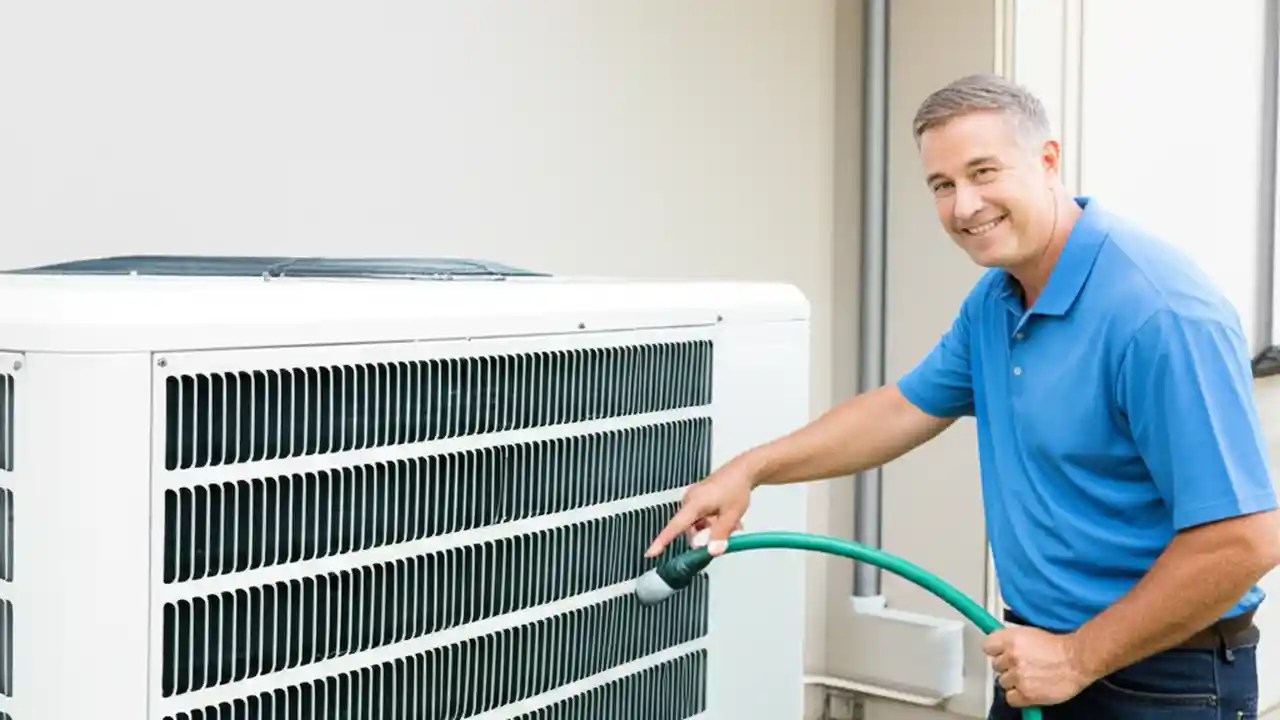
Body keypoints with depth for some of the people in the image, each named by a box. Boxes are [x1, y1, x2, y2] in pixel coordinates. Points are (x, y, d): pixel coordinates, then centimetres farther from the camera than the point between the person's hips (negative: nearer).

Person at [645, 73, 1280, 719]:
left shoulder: (1159, 310, -24)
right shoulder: (996, 300, 4)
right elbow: (907, 406, 16)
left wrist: (1079, 658, -19)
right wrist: (750, 470, 9)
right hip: (1042, 660, 8)